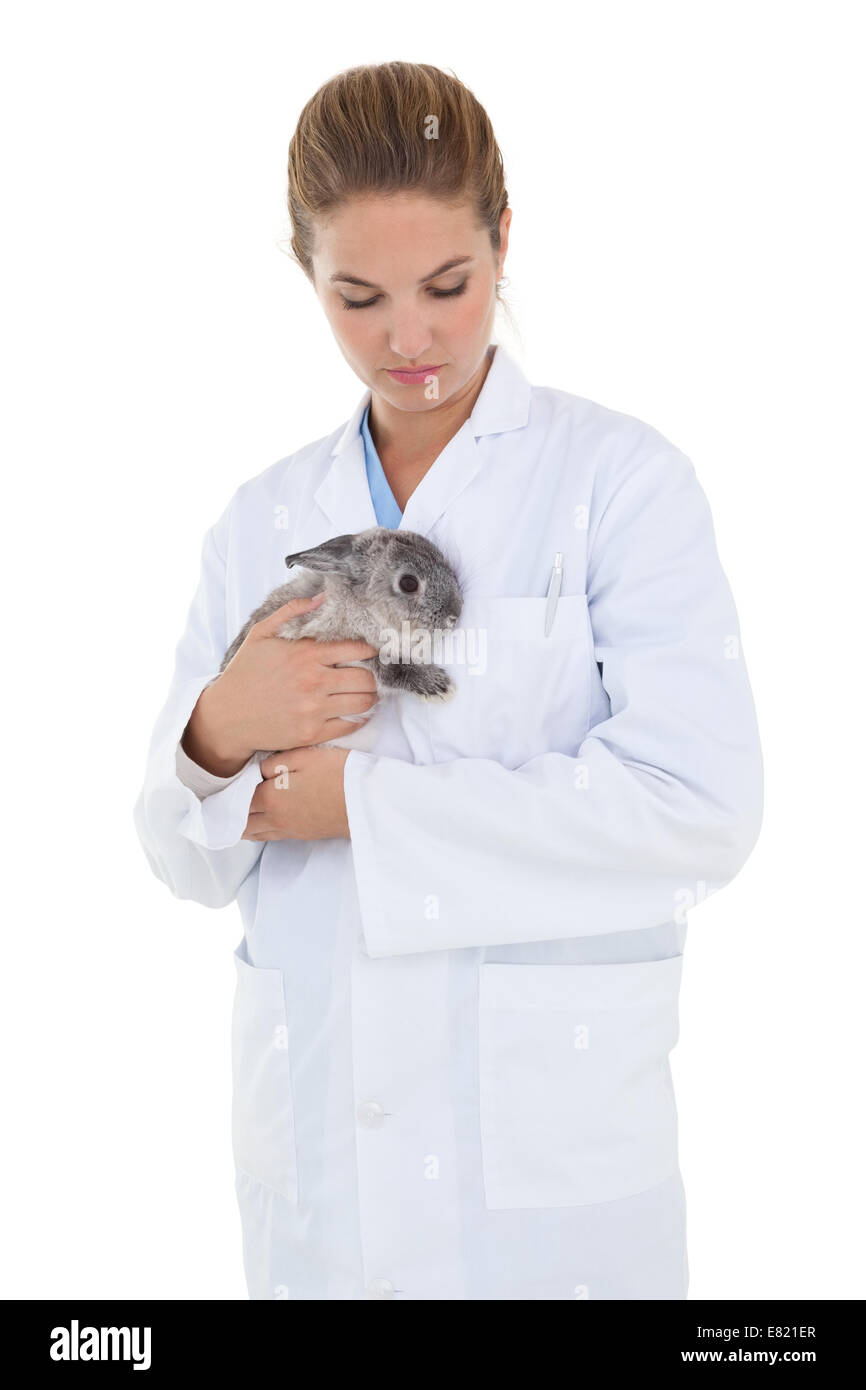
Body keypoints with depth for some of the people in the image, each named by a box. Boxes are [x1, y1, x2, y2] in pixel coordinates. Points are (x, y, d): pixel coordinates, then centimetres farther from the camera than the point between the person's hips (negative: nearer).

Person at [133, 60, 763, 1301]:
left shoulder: (620, 477, -7)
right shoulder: (261, 521, 6)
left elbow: (701, 807, -18)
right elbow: (191, 862, 7)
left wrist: (360, 803, -16)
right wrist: (217, 736, -15)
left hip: (552, 1138, -3)